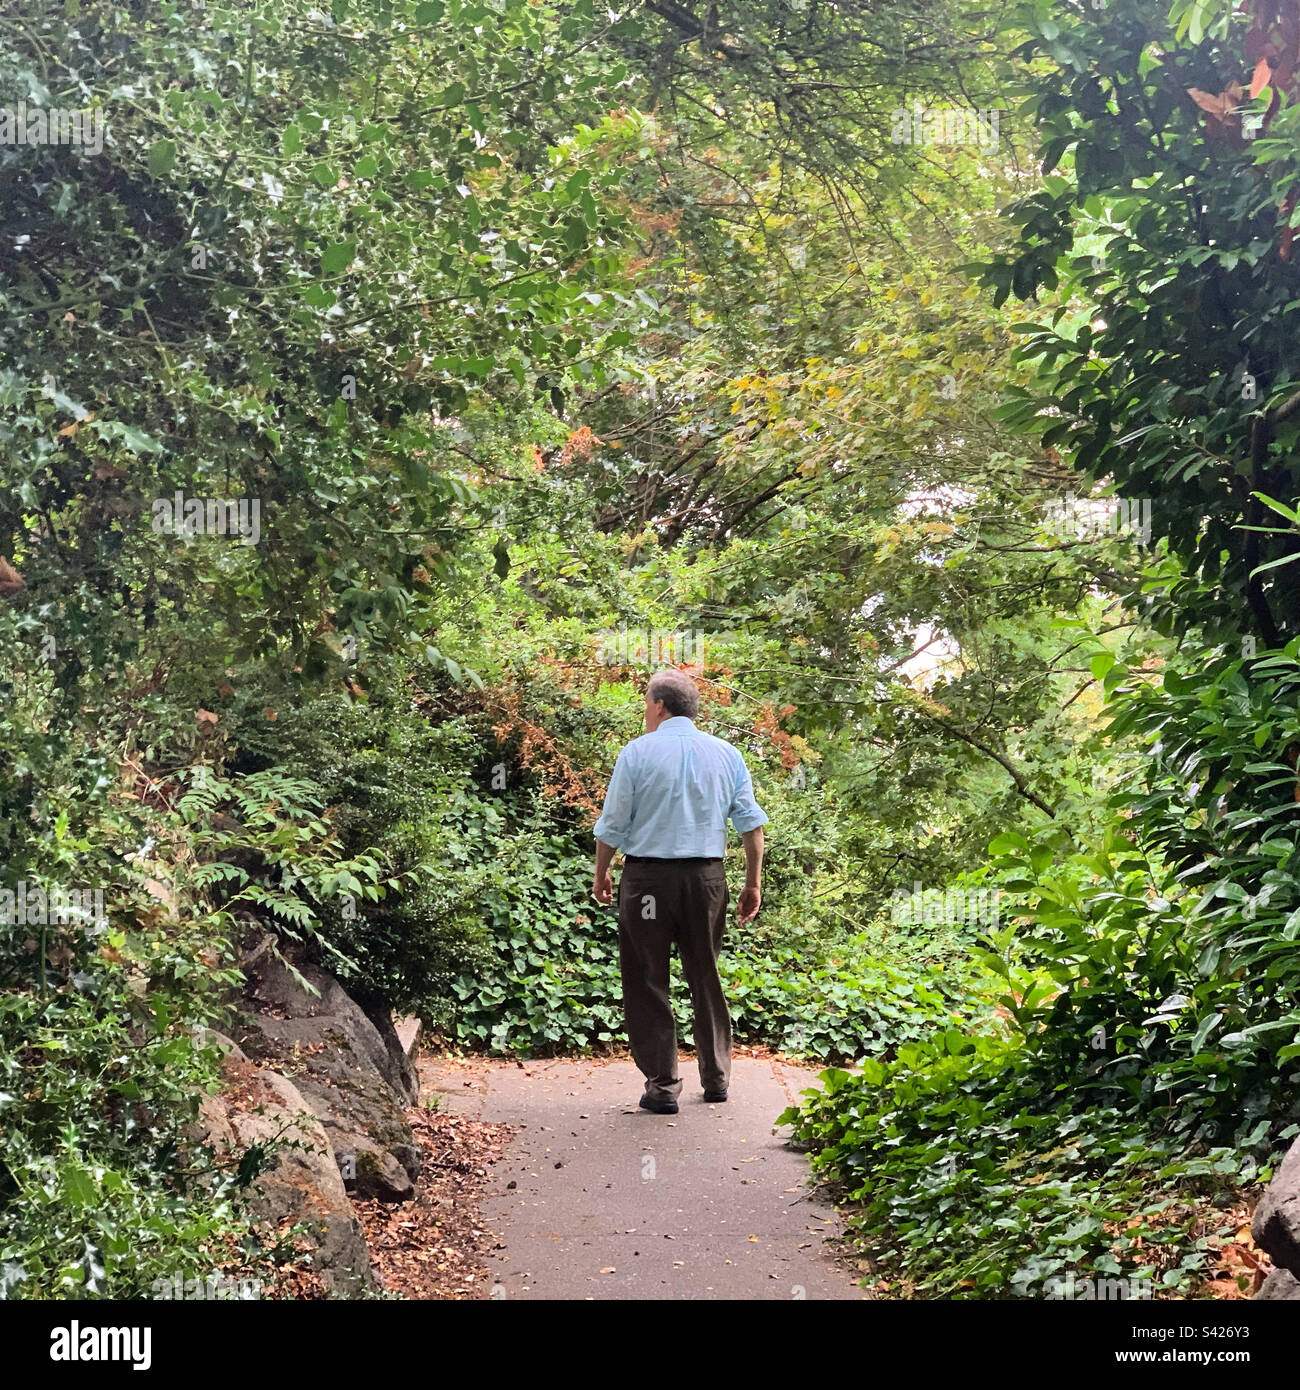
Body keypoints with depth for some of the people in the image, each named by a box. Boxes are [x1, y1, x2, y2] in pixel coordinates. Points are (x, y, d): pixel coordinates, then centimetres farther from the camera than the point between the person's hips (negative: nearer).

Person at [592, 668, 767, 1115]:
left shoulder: (637, 752, -5)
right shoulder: (726, 754, 6)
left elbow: (612, 825, -3)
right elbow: (752, 824, 5)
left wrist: (600, 875, 11)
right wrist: (754, 884, 13)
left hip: (648, 878, -4)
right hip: (706, 877, 4)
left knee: (648, 982, 5)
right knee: (705, 978, 16)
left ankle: (662, 1086, 6)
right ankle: (716, 1078, 24)